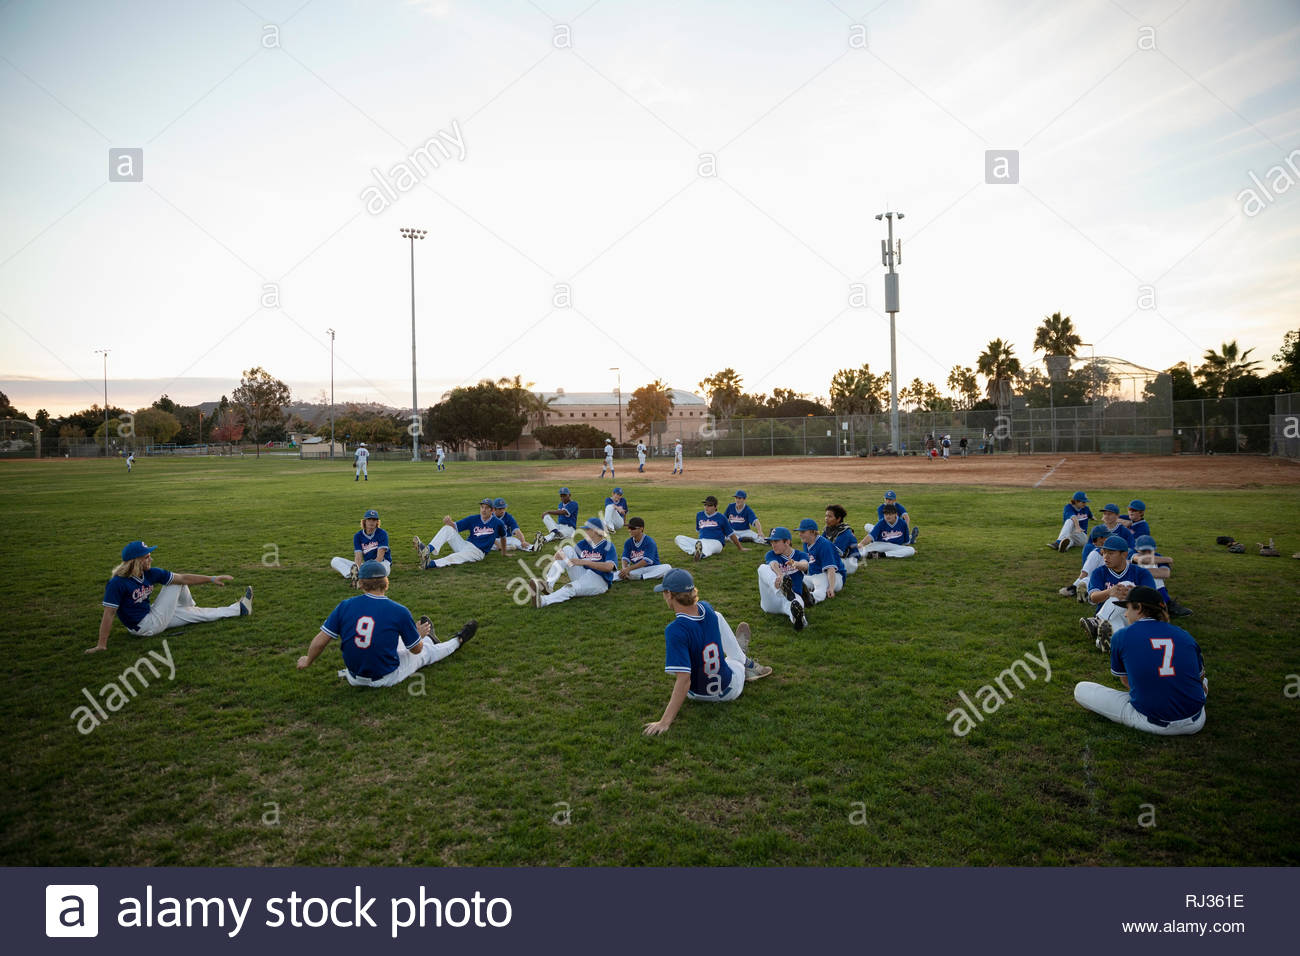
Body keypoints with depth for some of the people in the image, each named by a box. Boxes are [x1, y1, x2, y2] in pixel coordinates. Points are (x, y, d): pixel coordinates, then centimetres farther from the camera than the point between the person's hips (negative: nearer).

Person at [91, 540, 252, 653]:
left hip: (152, 617, 7)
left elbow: (184, 579, -3)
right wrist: (101, 645, -29)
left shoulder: (150, 573, -6)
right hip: (145, 627, -7)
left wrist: (212, 579, -6)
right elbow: (108, 614, -26)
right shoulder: (117, 583, -25)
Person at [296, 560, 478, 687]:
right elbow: (416, 649, -6)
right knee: (425, 652, 22)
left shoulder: (344, 606, -12)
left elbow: (320, 640, -8)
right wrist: (419, 634, 18)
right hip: (385, 679, -4)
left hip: (354, 677, 4)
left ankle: (427, 640, 55)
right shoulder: (399, 611, -18)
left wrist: (307, 661, 13)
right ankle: (458, 641, 48)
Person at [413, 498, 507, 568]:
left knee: (454, 558, -35)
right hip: (465, 545, 5)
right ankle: (427, 550, -38)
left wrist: (504, 553, 20)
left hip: (478, 552, -5)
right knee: (447, 528, -16)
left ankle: (430, 563, -58)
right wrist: (449, 522, -27)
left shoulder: (497, 523, -4)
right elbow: (455, 526, -3)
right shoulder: (473, 519, 4)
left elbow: (503, 537, 12)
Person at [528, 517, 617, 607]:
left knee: (572, 587, -37)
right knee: (567, 549, -9)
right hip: (580, 576, 6)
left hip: (599, 581, -6)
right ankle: (548, 584, -23)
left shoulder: (608, 546, -7)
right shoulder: (583, 544, 12)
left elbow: (609, 567, -25)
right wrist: (559, 554, -21)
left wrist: (584, 562, -30)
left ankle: (542, 601, -53)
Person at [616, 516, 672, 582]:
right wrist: (624, 568, -28)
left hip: (652, 568, -2)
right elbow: (625, 558, -4)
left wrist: (629, 568, -28)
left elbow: (647, 560, -22)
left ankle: (641, 577, -38)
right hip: (637, 569, 2)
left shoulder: (649, 542, -13)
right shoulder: (628, 543, 5)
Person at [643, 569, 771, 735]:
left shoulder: (675, 630, -34)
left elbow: (684, 679, -36)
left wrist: (665, 722, -35)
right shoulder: (707, 609, -17)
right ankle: (745, 662, 32)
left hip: (699, 695, -3)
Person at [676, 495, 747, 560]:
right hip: (700, 541, 5)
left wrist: (740, 548, 12)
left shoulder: (721, 518, 7)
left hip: (716, 542, -5)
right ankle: (694, 551, -42)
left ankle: (701, 554, -76)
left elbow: (731, 534, 11)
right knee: (678, 538, -17)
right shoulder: (699, 515, 19)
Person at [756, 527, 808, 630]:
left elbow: (805, 565, -19)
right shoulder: (770, 555, 8)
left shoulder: (800, 555, 7)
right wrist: (780, 575, -44)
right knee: (763, 567, -24)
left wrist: (796, 564, -47)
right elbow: (774, 565, -18)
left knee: (796, 604, -41)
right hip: (771, 601, 1)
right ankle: (783, 587, -52)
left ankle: (797, 617, -77)